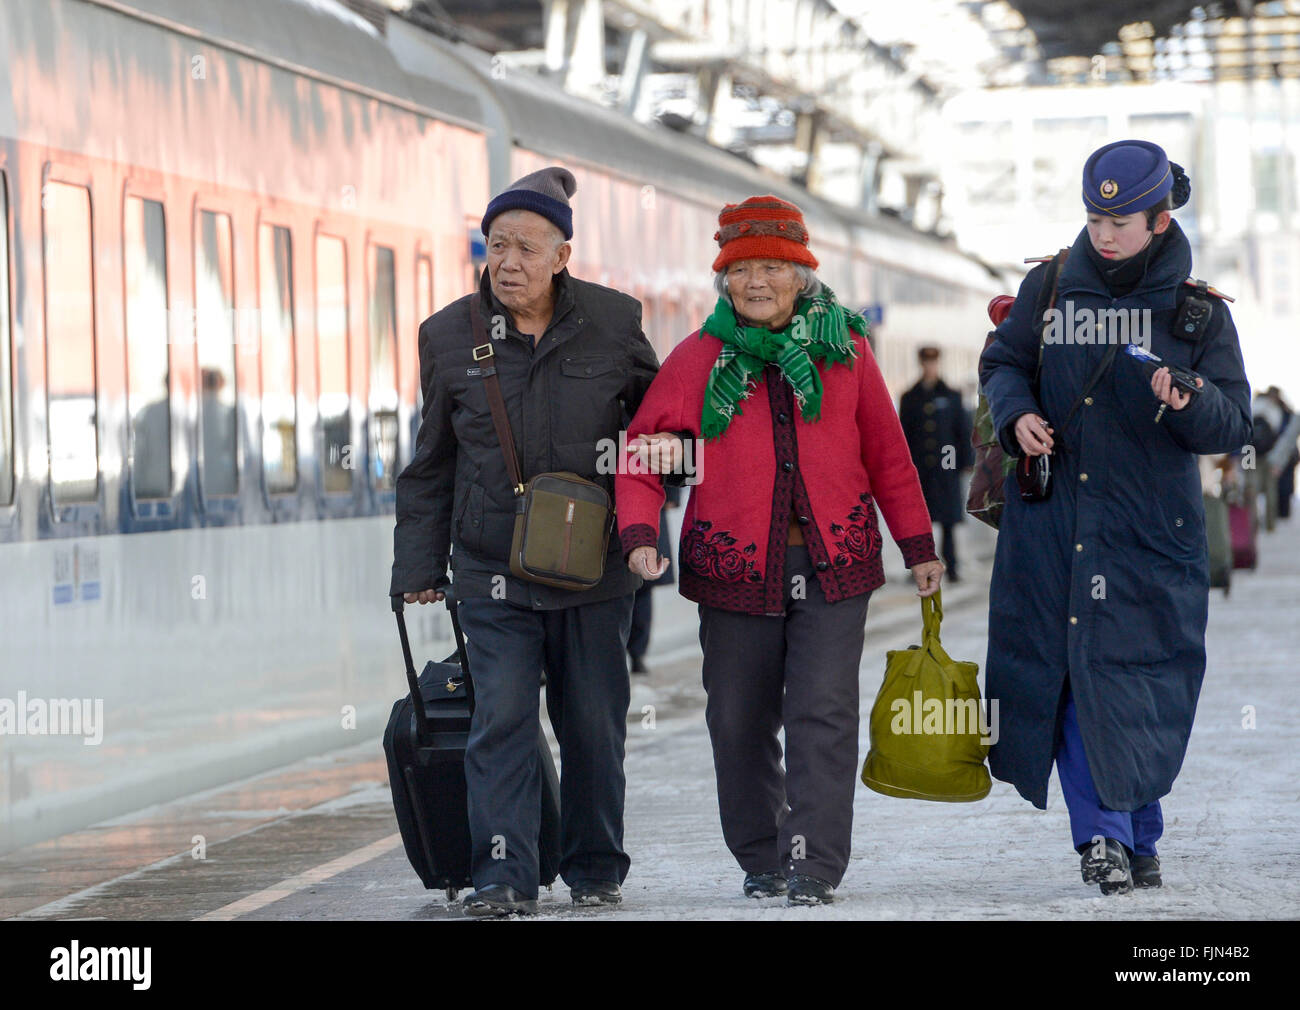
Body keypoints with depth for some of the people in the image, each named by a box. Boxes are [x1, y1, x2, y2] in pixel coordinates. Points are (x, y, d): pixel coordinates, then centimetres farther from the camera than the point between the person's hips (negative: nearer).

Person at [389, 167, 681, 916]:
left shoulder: (614, 323, -1)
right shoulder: (449, 336, 1)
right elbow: (432, 464, 8)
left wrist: (656, 451, -4)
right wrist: (419, 561, 6)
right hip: (493, 568, 0)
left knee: (594, 724, 8)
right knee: (502, 719, -10)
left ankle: (596, 868, 22)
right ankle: (503, 876, -9)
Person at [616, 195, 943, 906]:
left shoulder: (843, 346, 5)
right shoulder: (698, 359, 2)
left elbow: (885, 453, 12)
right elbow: (641, 451, 4)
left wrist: (917, 545, 13)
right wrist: (640, 533, -12)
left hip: (833, 563, -1)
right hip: (735, 566, 1)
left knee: (824, 714, -9)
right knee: (740, 721, 6)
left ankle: (814, 866, -9)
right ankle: (761, 861, 21)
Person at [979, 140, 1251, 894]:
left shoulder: (1198, 311, 0)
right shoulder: (1050, 287, 4)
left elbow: (1234, 425, -3)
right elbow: (1002, 362, 16)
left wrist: (1188, 402, -24)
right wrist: (1017, 415, -4)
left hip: (1150, 524, -1)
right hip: (1053, 513, 1)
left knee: (1141, 676, 0)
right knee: (1068, 670, -7)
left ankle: (1138, 837, 16)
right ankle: (1103, 831, -3)